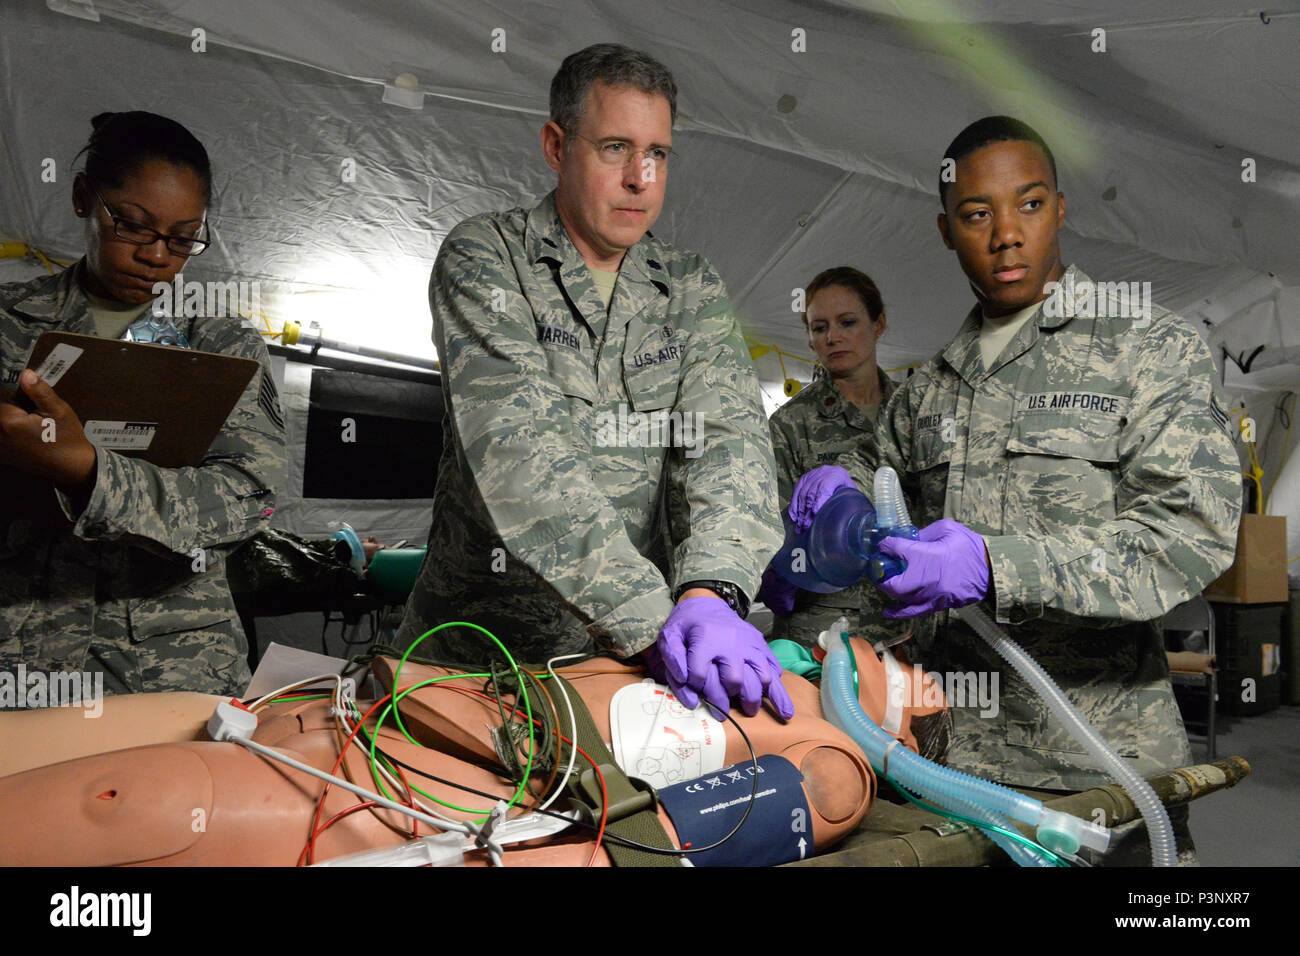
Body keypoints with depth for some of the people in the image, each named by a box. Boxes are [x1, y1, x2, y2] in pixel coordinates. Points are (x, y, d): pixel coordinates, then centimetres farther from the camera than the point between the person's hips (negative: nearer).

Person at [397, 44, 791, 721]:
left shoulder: (692, 287, 8)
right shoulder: (483, 259, -5)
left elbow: (727, 431, -7)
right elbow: (517, 448, -19)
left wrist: (710, 590, -27)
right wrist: (652, 616, -28)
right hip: (484, 636, -2)